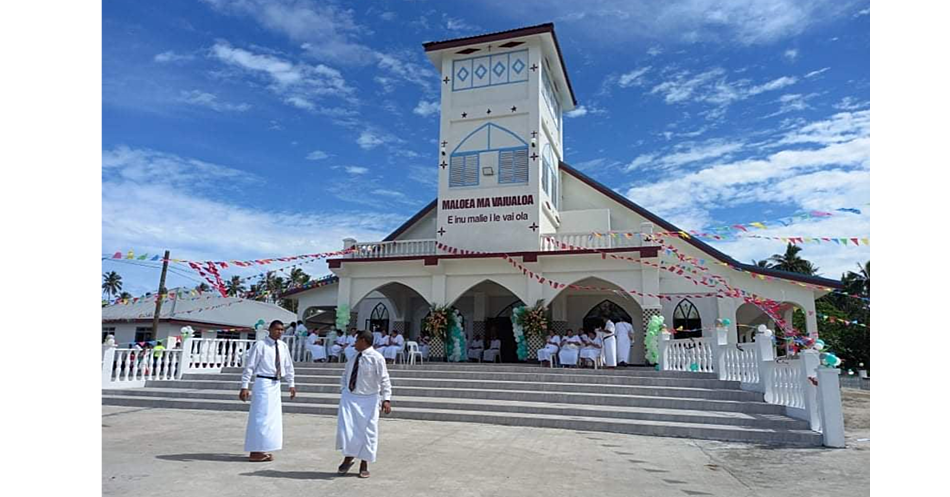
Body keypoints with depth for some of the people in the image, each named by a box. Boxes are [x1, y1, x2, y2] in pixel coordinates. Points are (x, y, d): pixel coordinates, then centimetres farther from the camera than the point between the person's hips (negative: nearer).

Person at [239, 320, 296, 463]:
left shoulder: (283, 346, 7)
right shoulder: (260, 345, -11)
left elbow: (288, 366, 15)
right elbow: (249, 366, -10)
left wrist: (291, 384, 16)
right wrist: (244, 387, -13)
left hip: (276, 384, 7)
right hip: (263, 383, -7)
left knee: (273, 418, 10)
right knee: (261, 417, -5)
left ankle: (262, 449, 22)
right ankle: (256, 452, 3)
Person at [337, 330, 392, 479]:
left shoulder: (377, 358, -15)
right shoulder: (355, 357, 5)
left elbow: (384, 380, -18)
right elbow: (345, 374, 19)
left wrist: (386, 399, -26)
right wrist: (343, 389, 7)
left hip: (368, 400, -5)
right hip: (349, 397, 5)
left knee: (367, 432, 4)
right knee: (345, 428, -2)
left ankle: (364, 464, 21)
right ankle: (348, 458, 20)